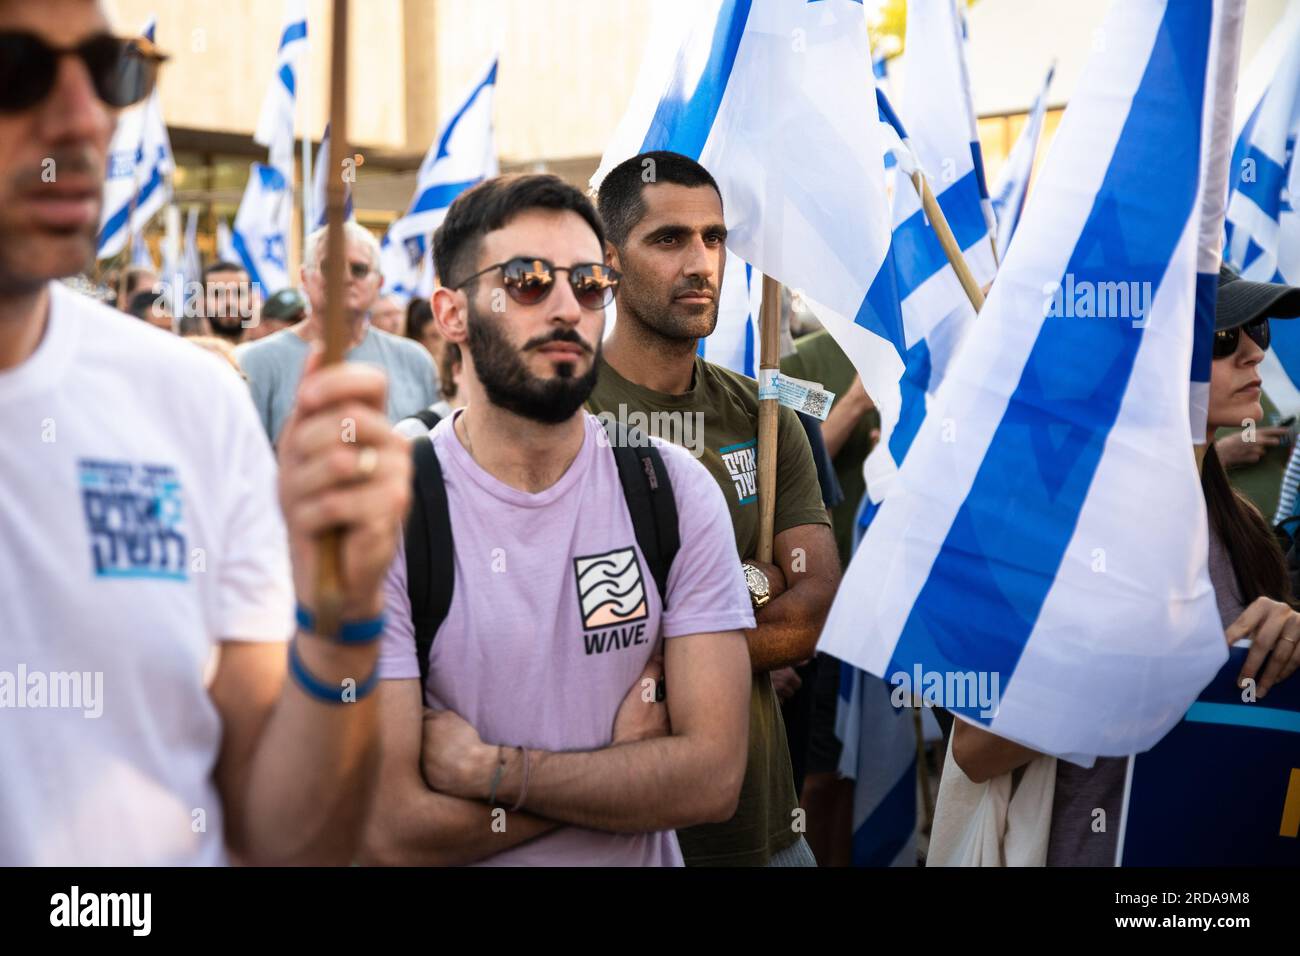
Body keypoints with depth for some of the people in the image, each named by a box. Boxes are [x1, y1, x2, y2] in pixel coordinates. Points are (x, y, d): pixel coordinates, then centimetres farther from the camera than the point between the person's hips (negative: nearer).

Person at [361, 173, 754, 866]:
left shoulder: (678, 491, -5)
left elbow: (715, 776, -10)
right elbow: (391, 833, -16)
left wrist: (486, 770, -16)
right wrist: (629, 762, -11)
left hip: (644, 857, 2)